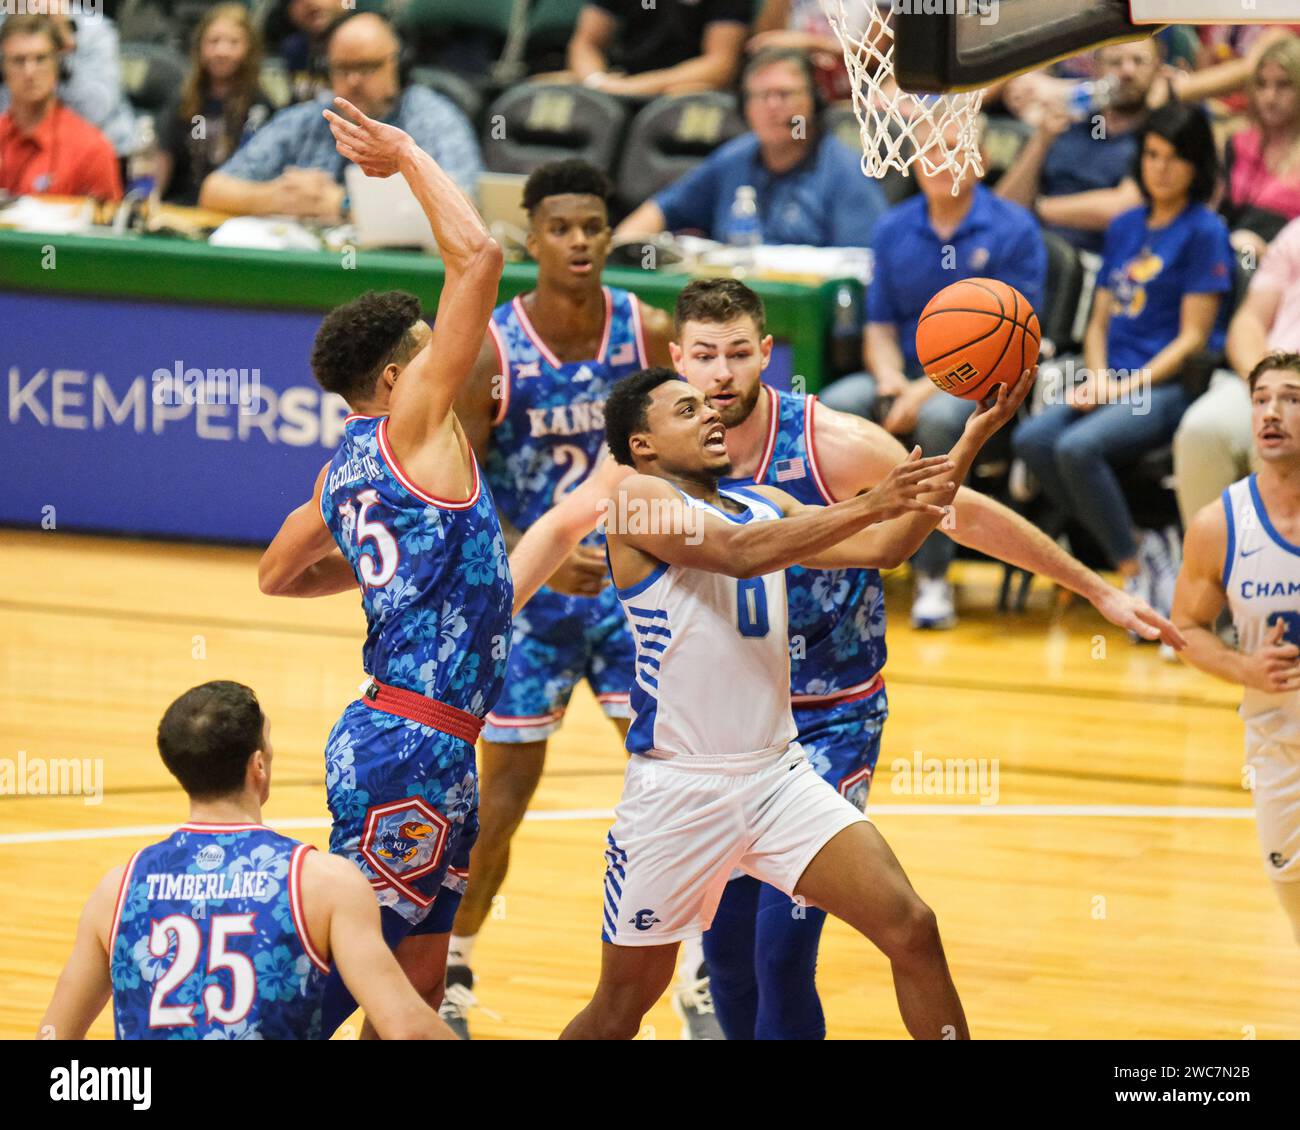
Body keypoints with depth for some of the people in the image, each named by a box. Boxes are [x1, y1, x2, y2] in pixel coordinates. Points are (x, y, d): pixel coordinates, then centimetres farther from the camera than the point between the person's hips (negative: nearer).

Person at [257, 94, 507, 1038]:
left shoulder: (345, 471, 15)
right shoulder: (410, 428, -8)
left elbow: (280, 574, 32)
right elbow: (477, 257, -14)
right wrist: (409, 156, -3)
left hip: (434, 747, 9)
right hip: (409, 745, -9)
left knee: (418, 977, 12)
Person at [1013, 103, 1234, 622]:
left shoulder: (1204, 231, -2)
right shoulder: (1126, 227, 18)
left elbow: (1193, 336, -7)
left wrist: (1126, 386, -14)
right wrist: (1097, 380, -1)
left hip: (1171, 385, -7)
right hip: (1114, 382, 7)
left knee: (1078, 447, -31)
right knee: (1031, 439, -21)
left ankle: (1134, 568, -16)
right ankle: (1142, 546, -13)